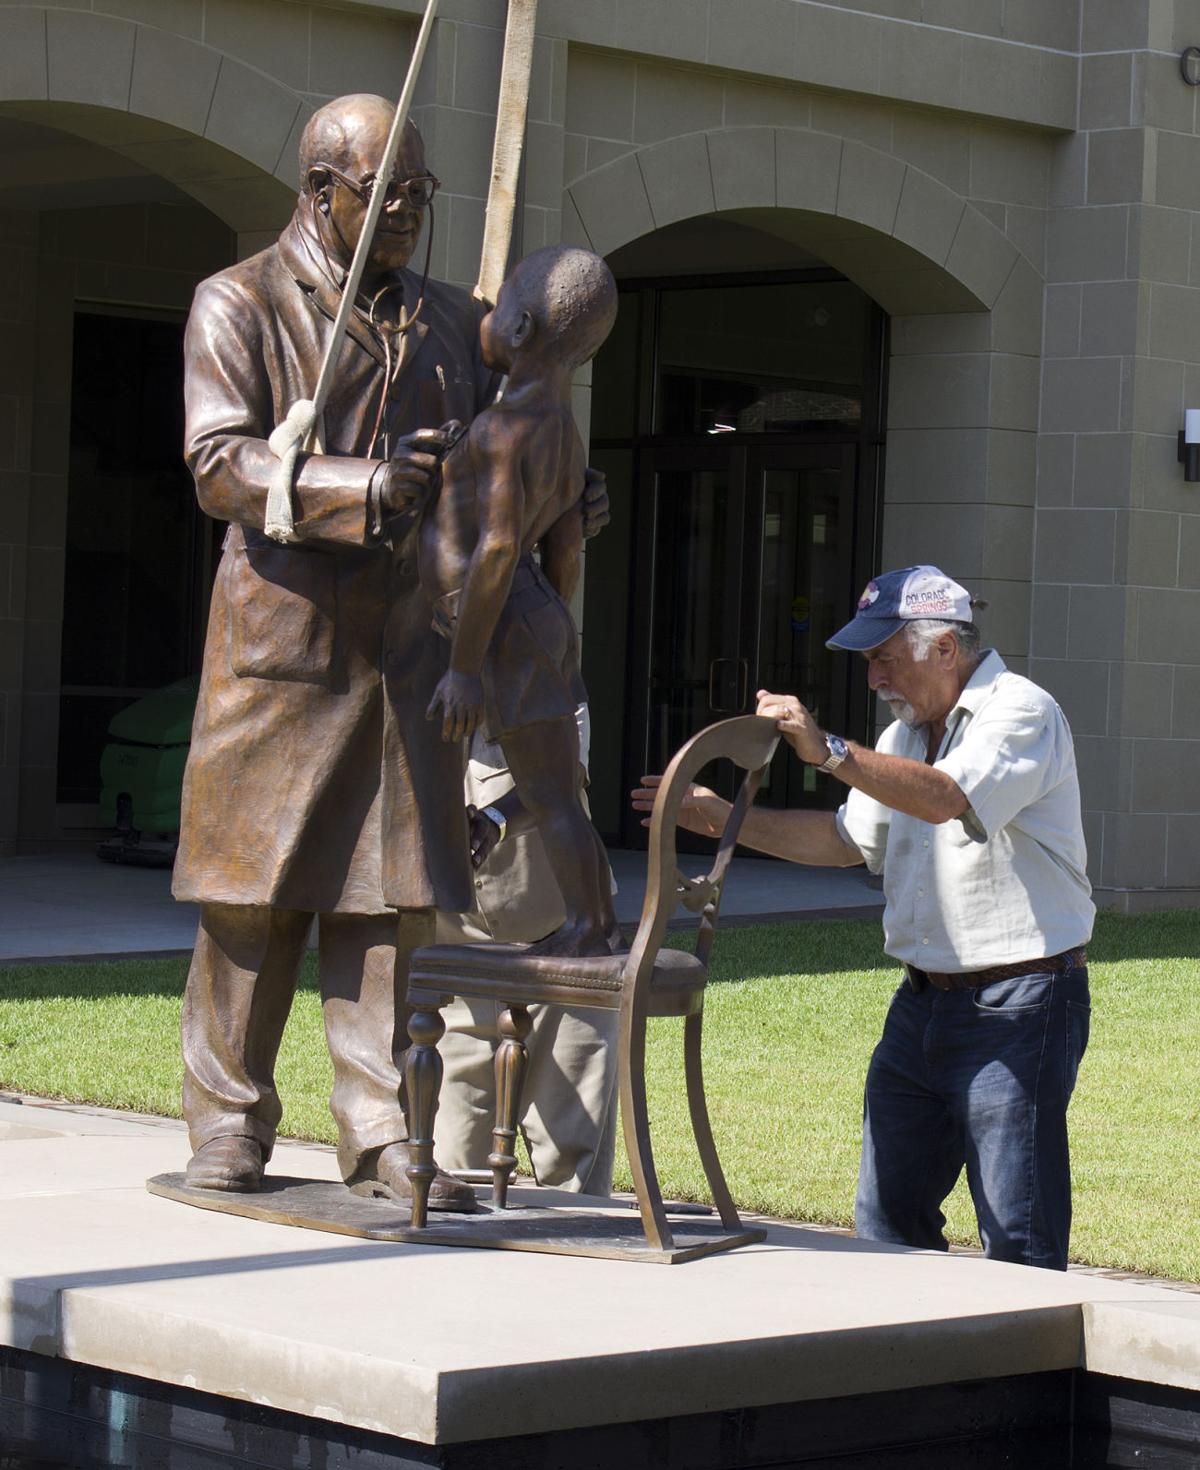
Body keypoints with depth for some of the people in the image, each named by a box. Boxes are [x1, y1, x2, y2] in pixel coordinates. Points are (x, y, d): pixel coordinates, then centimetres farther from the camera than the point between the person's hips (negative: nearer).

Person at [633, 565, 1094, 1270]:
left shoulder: (1021, 711, -11)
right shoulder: (908, 733, 18)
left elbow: (947, 798, -28)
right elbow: (848, 838, 23)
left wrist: (829, 750, -31)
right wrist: (726, 819, 14)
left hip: (1018, 1006, -9)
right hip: (923, 1000, 9)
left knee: (1019, 1239, -9)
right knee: (887, 1218, 9)